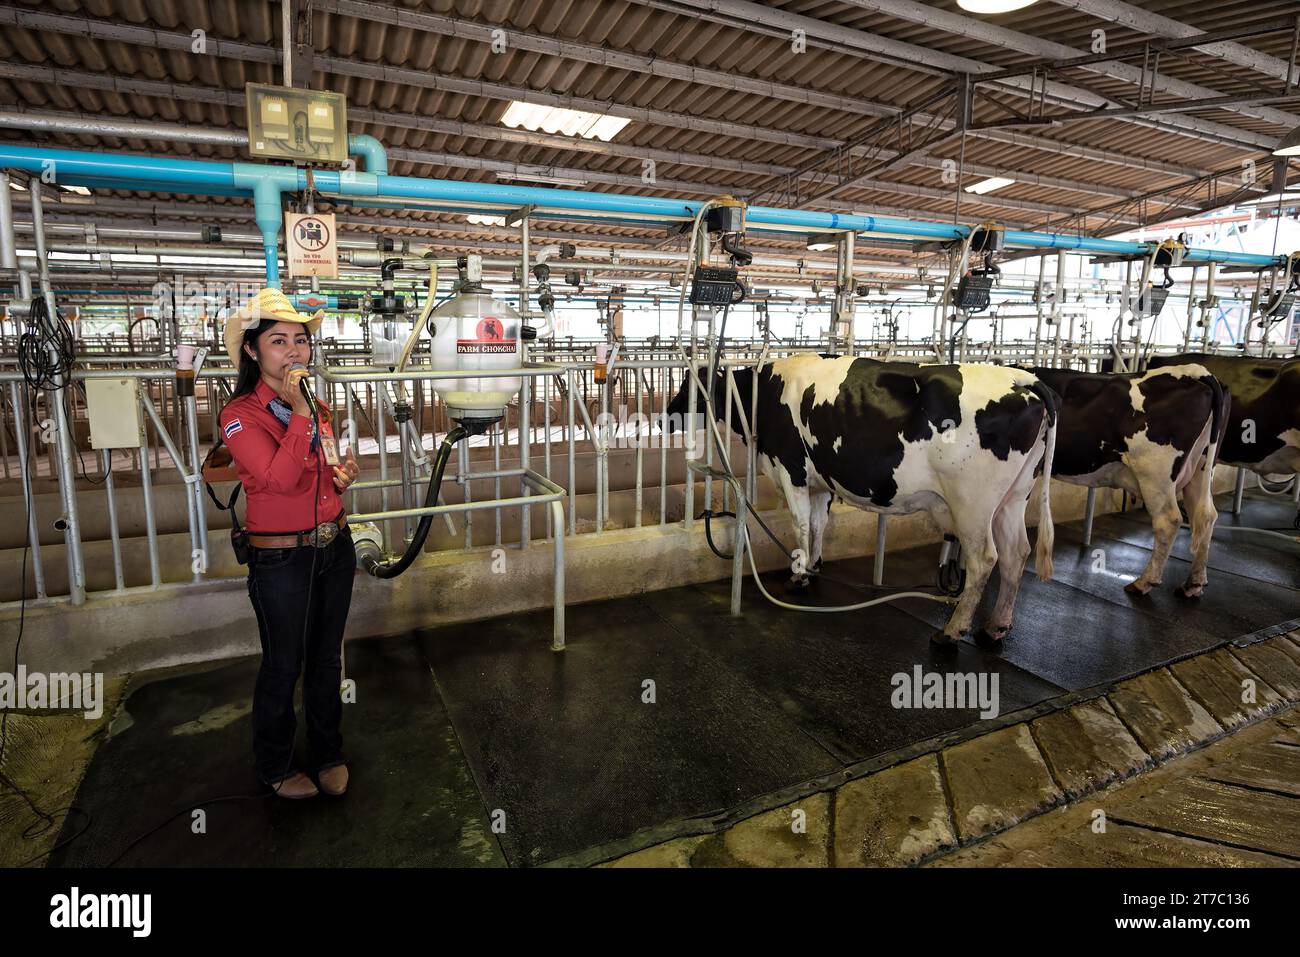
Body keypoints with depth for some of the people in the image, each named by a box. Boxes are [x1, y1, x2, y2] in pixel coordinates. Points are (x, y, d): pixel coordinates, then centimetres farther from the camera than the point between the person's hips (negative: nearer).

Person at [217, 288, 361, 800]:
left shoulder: (317, 407, 6)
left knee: (327, 658, 19)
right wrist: (298, 411, -29)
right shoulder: (240, 415, -14)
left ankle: (328, 754, 38)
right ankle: (276, 767, 34)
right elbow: (280, 478, -28)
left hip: (335, 549, 6)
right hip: (281, 560, -6)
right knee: (284, 666, 10)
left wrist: (342, 476, -3)